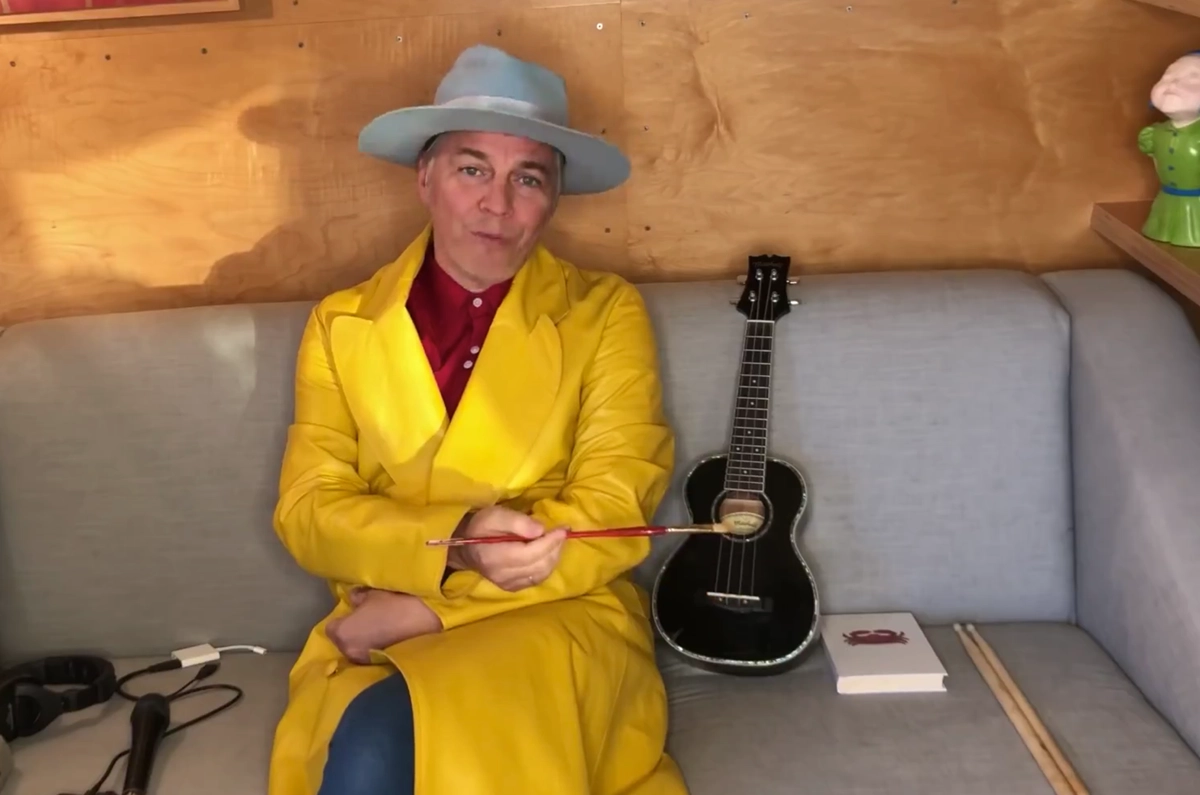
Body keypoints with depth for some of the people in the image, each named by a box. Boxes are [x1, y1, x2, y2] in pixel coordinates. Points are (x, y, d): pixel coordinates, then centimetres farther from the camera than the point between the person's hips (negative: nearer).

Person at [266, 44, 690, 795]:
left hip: (565, 621, -2)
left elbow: (613, 515, -6)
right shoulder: (342, 324, 8)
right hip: (378, 637, 2)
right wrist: (451, 544, -19)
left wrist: (425, 606, -13)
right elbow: (309, 510, 1)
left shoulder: (607, 312, 1)